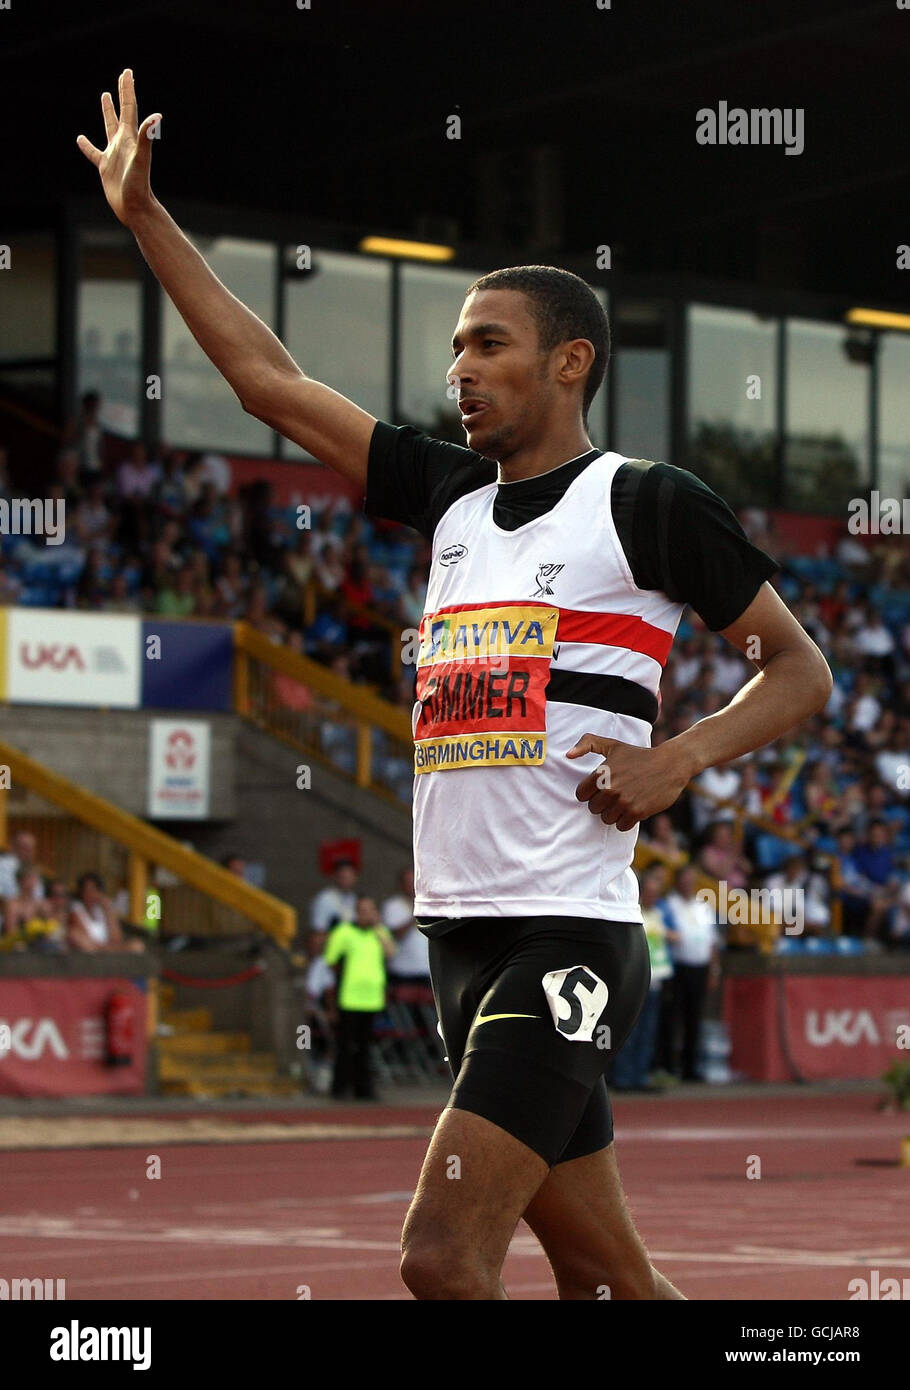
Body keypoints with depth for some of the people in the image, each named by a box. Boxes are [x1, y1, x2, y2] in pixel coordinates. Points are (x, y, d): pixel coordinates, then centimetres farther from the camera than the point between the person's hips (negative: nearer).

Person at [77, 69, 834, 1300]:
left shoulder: (648, 502, -3)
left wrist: (678, 758, -14)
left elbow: (799, 669, 2)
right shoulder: (451, 495, 15)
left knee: (442, 1257, -18)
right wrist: (144, 215, 15)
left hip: (568, 934, -6)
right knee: (603, 1275, 12)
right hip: (463, 929, 7)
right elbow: (271, 384, 17)